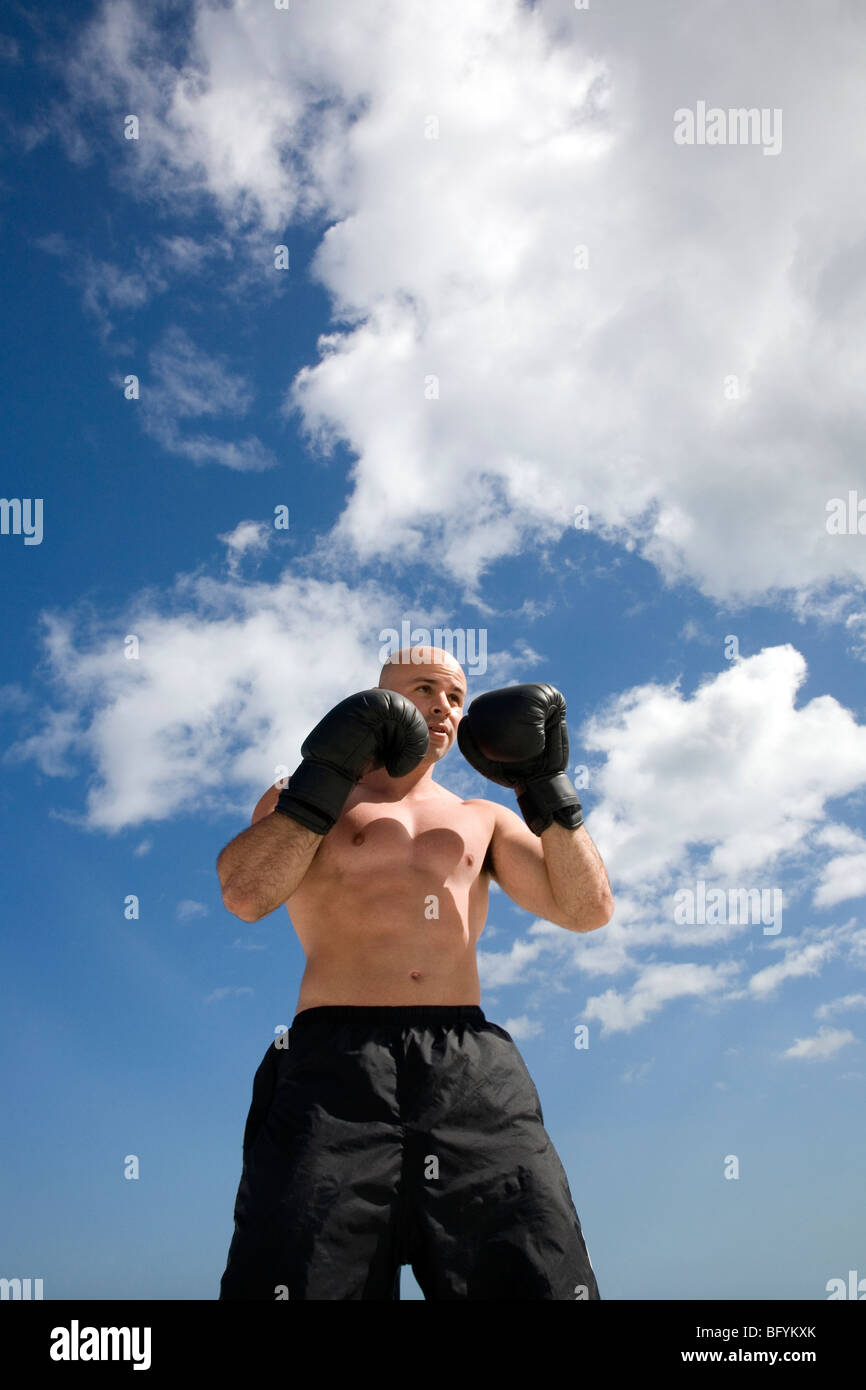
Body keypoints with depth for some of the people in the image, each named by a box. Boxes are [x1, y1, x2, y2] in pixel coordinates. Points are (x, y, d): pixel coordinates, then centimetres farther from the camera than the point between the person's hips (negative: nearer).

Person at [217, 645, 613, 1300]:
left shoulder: (483, 819, 26)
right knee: (296, 1279, -15)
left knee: (544, 1279, -10)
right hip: (338, 1059, -2)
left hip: (471, 1068, 3)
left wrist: (546, 785, 8)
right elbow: (245, 894, -2)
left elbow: (589, 909, 15)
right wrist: (330, 774, -3)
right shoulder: (303, 798, 18)